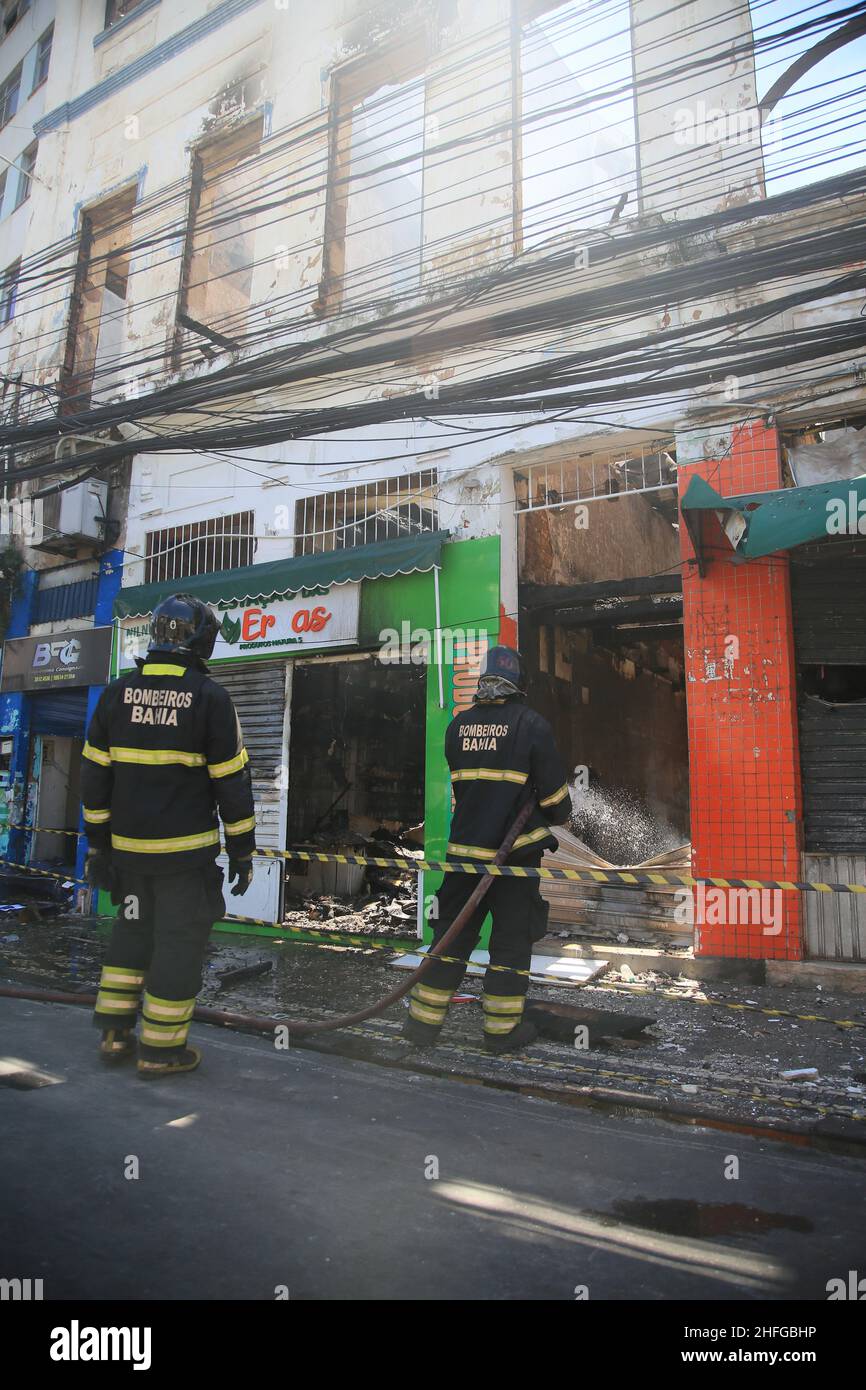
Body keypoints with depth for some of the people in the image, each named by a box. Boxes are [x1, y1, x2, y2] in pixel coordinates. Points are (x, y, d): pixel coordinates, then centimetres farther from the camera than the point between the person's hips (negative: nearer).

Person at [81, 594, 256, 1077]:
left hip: (128, 846, 5)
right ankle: (161, 1050, 14)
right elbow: (232, 780, -9)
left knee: (133, 930, 21)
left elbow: (95, 777, 5)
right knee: (180, 942, 6)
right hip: (186, 851, -5)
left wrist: (98, 843, 14)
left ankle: (115, 1033, 27)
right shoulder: (210, 697, -12)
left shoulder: (116, 693, 2)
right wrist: (243, 850, -1)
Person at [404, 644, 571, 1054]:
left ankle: (424, 1021, 17)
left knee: (452, 933, 13)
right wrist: (559, 815, 16)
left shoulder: (457, 725, 4)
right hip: (515, 851, -4)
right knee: (512, 939, 9)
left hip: (465, 848, 4)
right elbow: (553, 790, -5)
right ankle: (502, 1029, 16)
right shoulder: (532, 725, -9)